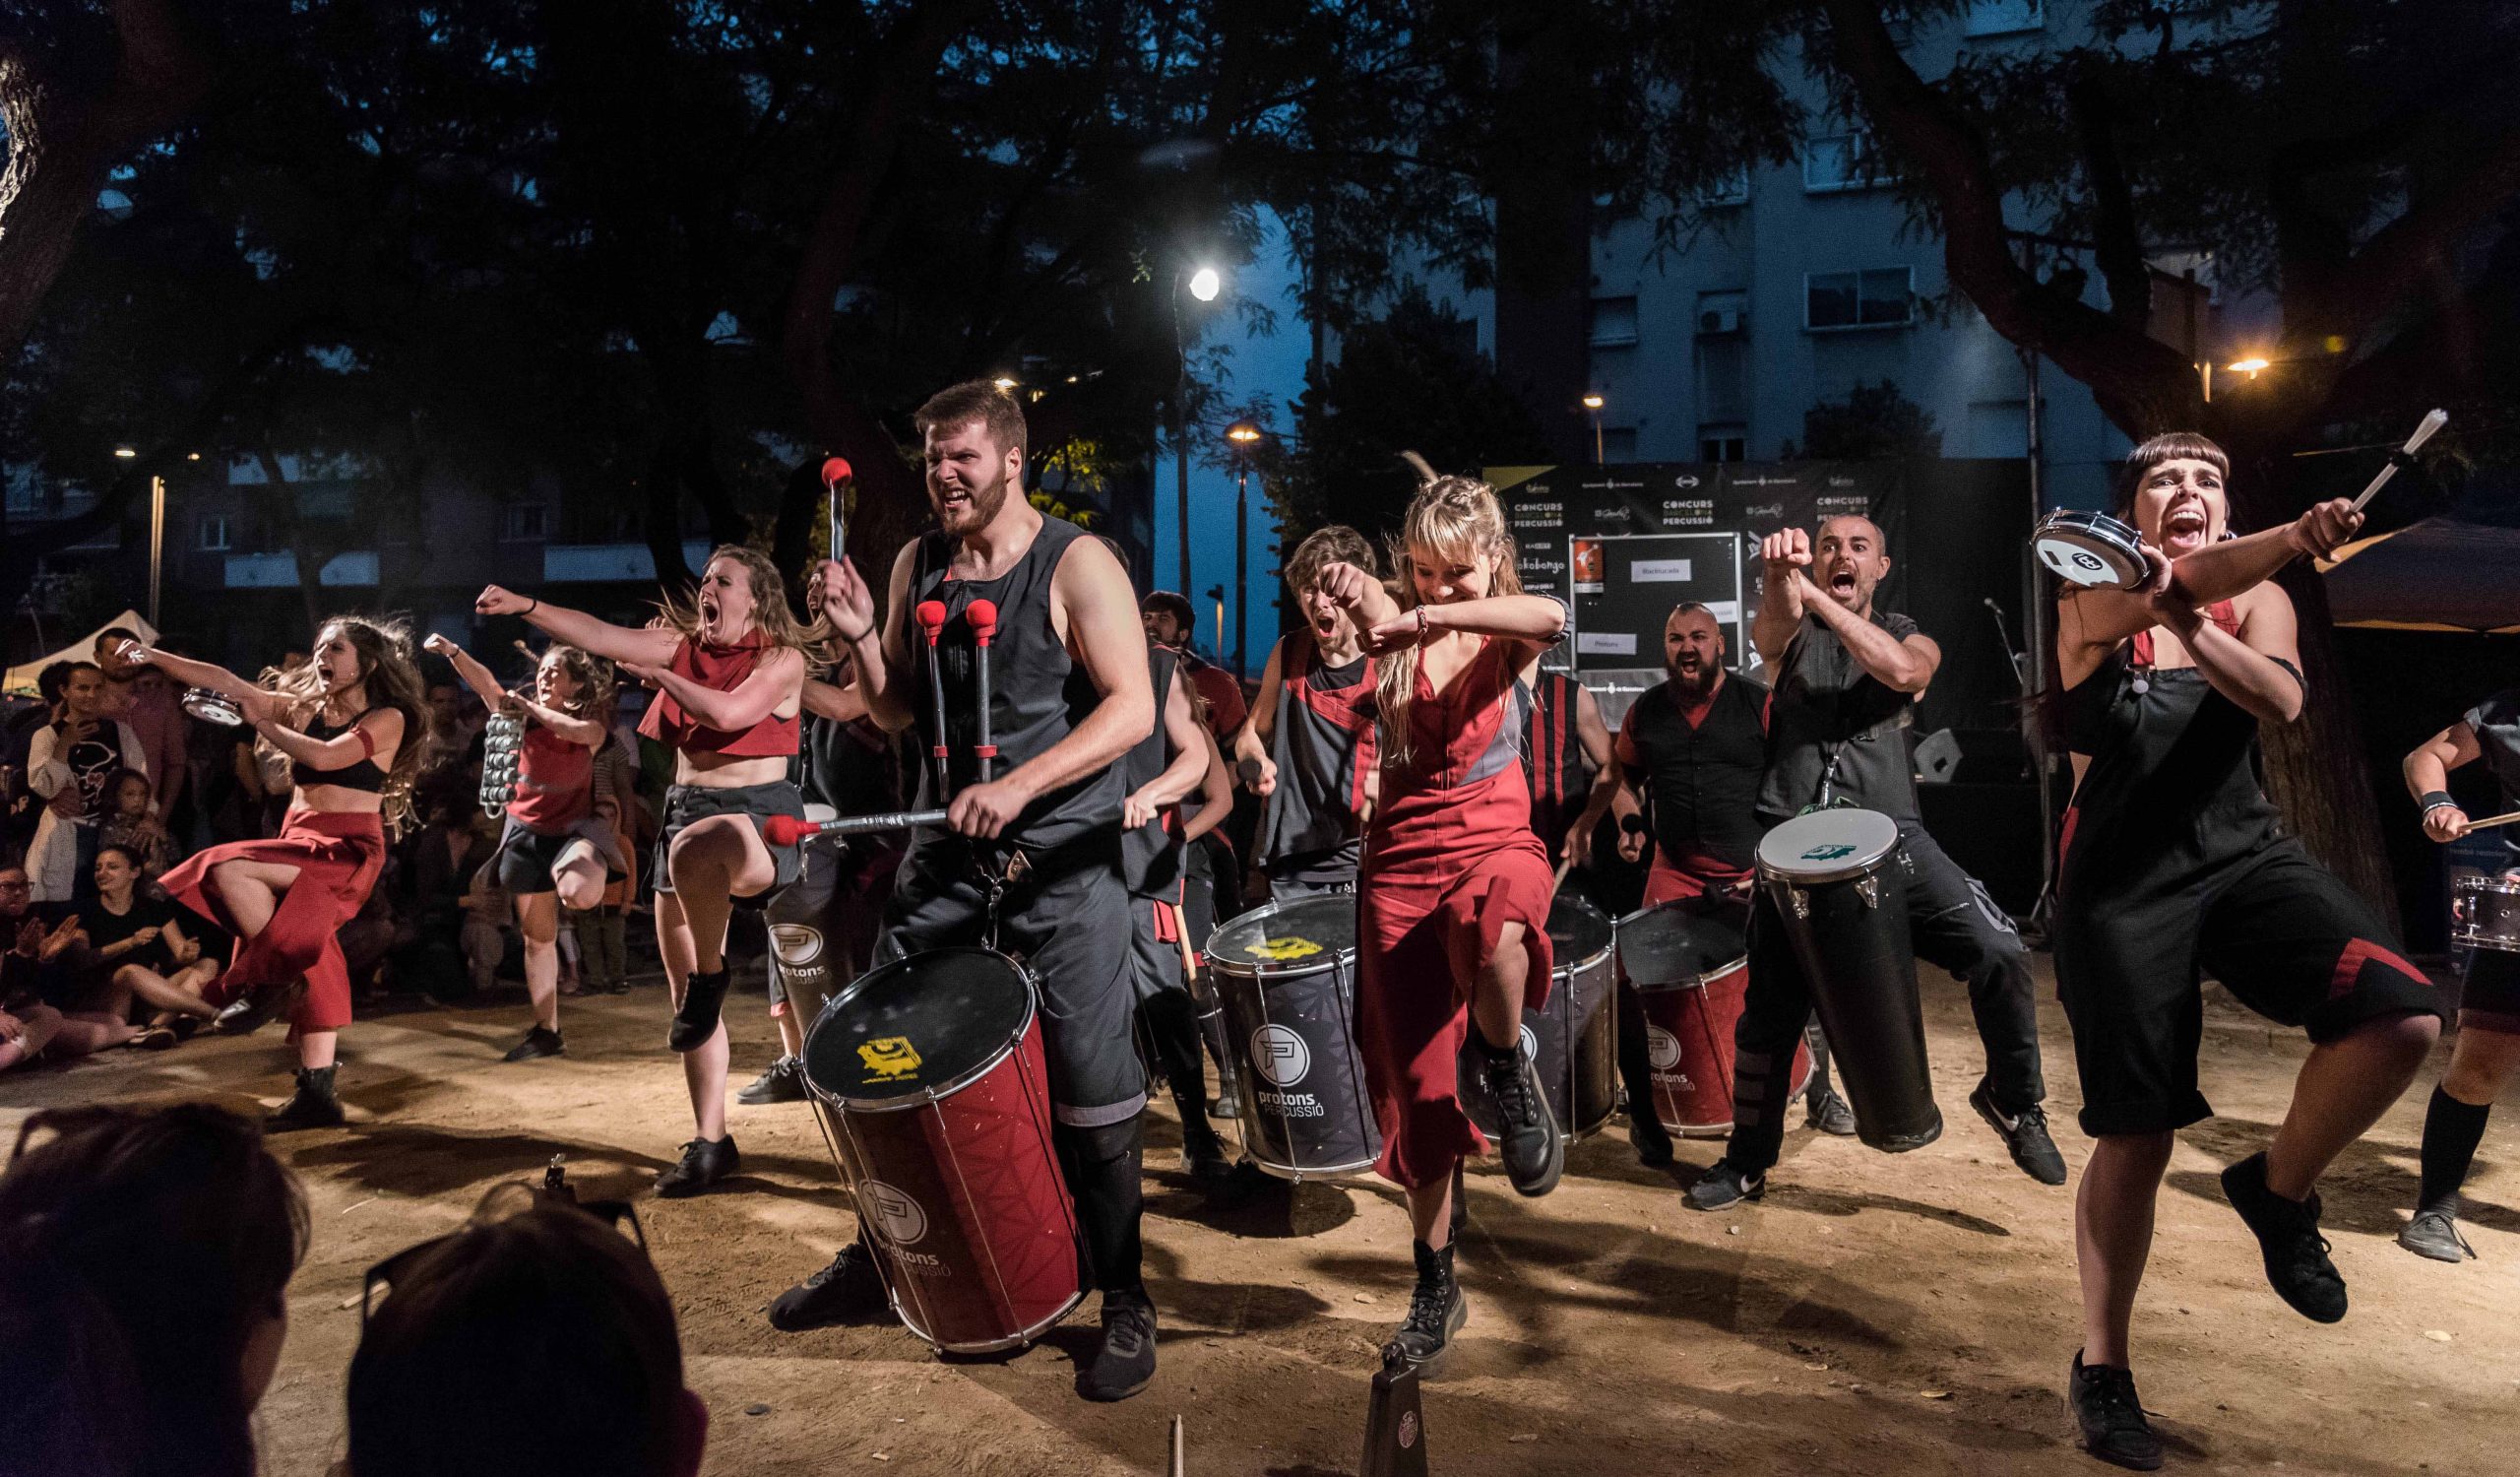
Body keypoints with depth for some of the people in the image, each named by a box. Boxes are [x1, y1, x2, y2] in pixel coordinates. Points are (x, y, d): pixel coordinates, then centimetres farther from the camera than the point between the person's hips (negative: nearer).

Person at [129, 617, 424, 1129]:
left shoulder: (388, 719, -6)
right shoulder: (303, 707, 12)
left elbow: (323, 756, -19)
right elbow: (224, 681, 9)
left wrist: (262, 722, -6)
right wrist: (154, 656, 2)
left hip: (347, 850, -6)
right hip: (298, 844, 6)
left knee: (229, 869, -24)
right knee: (311, 969, 2)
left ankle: (266, 982, -8)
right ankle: (316, 1093, 6)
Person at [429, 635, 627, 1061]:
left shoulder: (590, 723, -6)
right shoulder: (524, 714, 1)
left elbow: (584, 732, -31)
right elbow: (485, 683, -14)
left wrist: (533, 708, -28)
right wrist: (451, 652, -28)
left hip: (571, 828, -3)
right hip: (527, 833, 3)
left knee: (579, 893, -36)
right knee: (538, 936, 8)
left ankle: (587, 867, 3)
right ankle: (546, 1031, 18)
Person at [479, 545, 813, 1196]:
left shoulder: (782, 658, -6)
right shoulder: (681, 644, 10)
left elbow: (729, 712, -22)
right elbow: (599, 635, 0)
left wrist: (660, 676, -8)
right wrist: (525, 606, -13)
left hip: (757, 816, -6)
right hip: (684, 811, 7)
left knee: (693, 849, -43)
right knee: (683, 993, 6)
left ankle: (711, 974, -16)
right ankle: (709, 1141, 16)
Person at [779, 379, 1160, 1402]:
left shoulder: (1075, 565, -8)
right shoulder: (918, 565, 9)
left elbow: (1132, 708, -17)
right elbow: (898, 716, 14)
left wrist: (1019, 785, -28)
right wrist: (860, 639, -6)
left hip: (1061, 855, -5)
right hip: (947, 848, 6)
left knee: (1091, 1088, -2)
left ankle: (1125, 1302, 13)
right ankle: (880, 1256, 31)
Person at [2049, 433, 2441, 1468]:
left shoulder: (2258, 598, 12)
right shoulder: (2092, 588, 2)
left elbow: (2280, 700, -9)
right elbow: (2176, 584, -21)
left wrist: (2184, 623, -21)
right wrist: (2295, 538, -36)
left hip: (2243, 857, 3)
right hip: (2121, 880, -3)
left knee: (2402, 1015, -24)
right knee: (2135, 1135, -1)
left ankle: (2279, 1189, 6)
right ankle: (2102, 1364, 19)